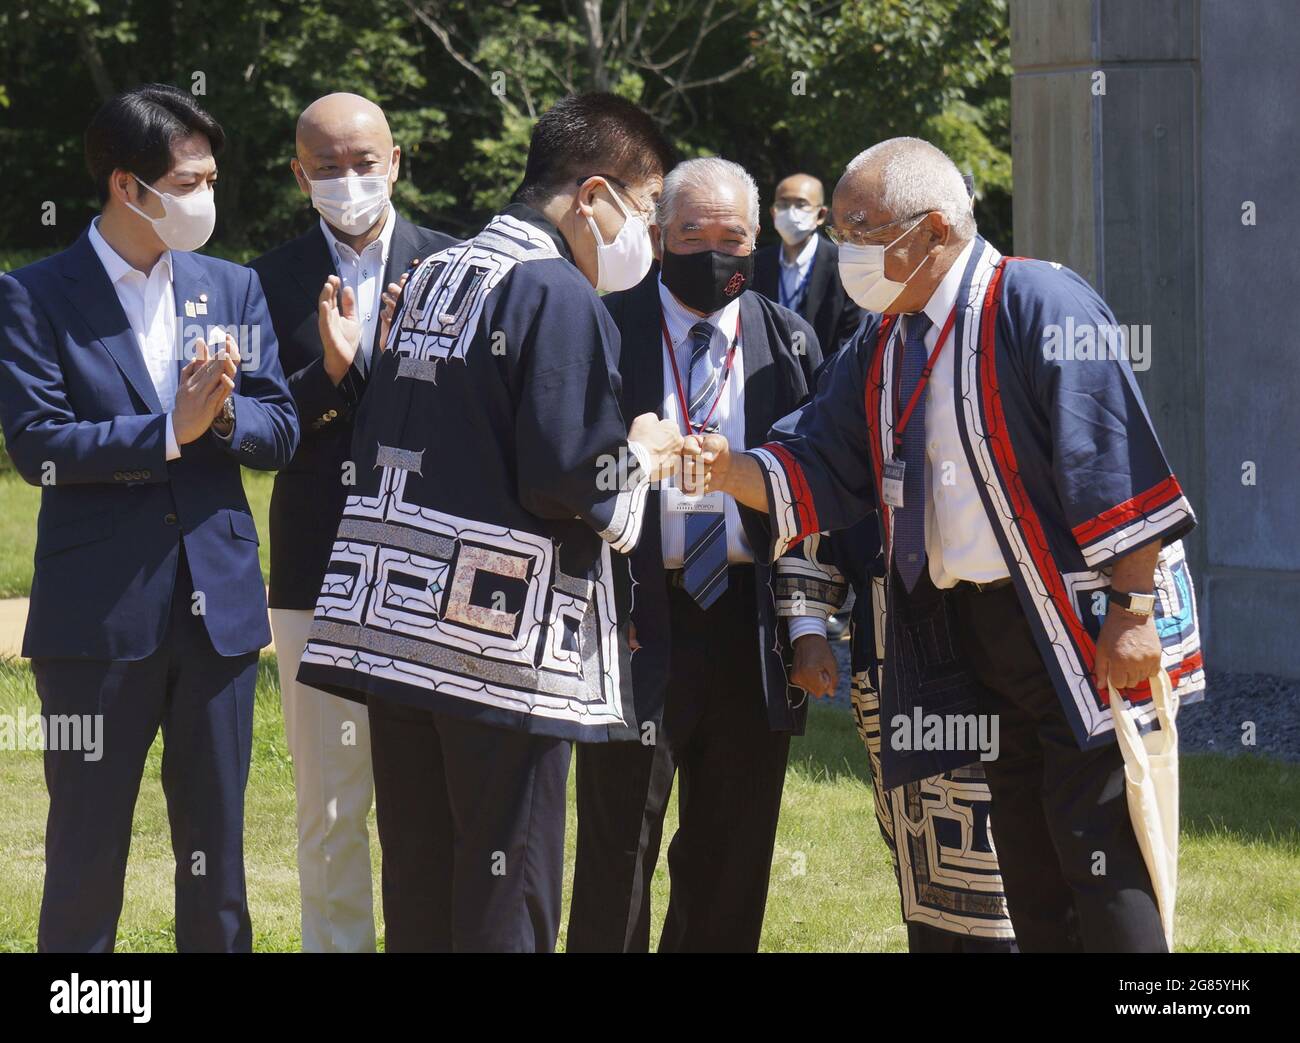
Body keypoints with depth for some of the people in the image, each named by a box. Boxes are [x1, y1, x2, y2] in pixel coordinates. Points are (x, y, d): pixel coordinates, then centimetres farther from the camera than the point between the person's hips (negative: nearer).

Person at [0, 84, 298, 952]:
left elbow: (280, 432, 6)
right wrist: (168, 432, -21)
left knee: (216, 844, 9)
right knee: (87, 847, 2)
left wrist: (222, 413, -15)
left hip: (218, 605, 4)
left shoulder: (234, 288, 10)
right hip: (100, 611, -4)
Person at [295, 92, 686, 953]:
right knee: (507, 910, -2)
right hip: (503, 643, -8)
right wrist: (640, 456, 3)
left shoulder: (433, 277, 15)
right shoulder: (558, 295, -12)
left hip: (394, 622, 8)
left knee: (421, 894, 12)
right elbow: (566, 479, -18)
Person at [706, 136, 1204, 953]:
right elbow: (816, 474, 8)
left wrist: (1132, 609, -21)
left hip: (1080, 629, -8)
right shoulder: (882, 347, 12)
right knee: (1027, 865, 11)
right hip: (970, 631, 8)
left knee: (1099, 853, -9)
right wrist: (731, 471, -11)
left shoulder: (1036, 304, -14)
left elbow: (1115, 464, -18)